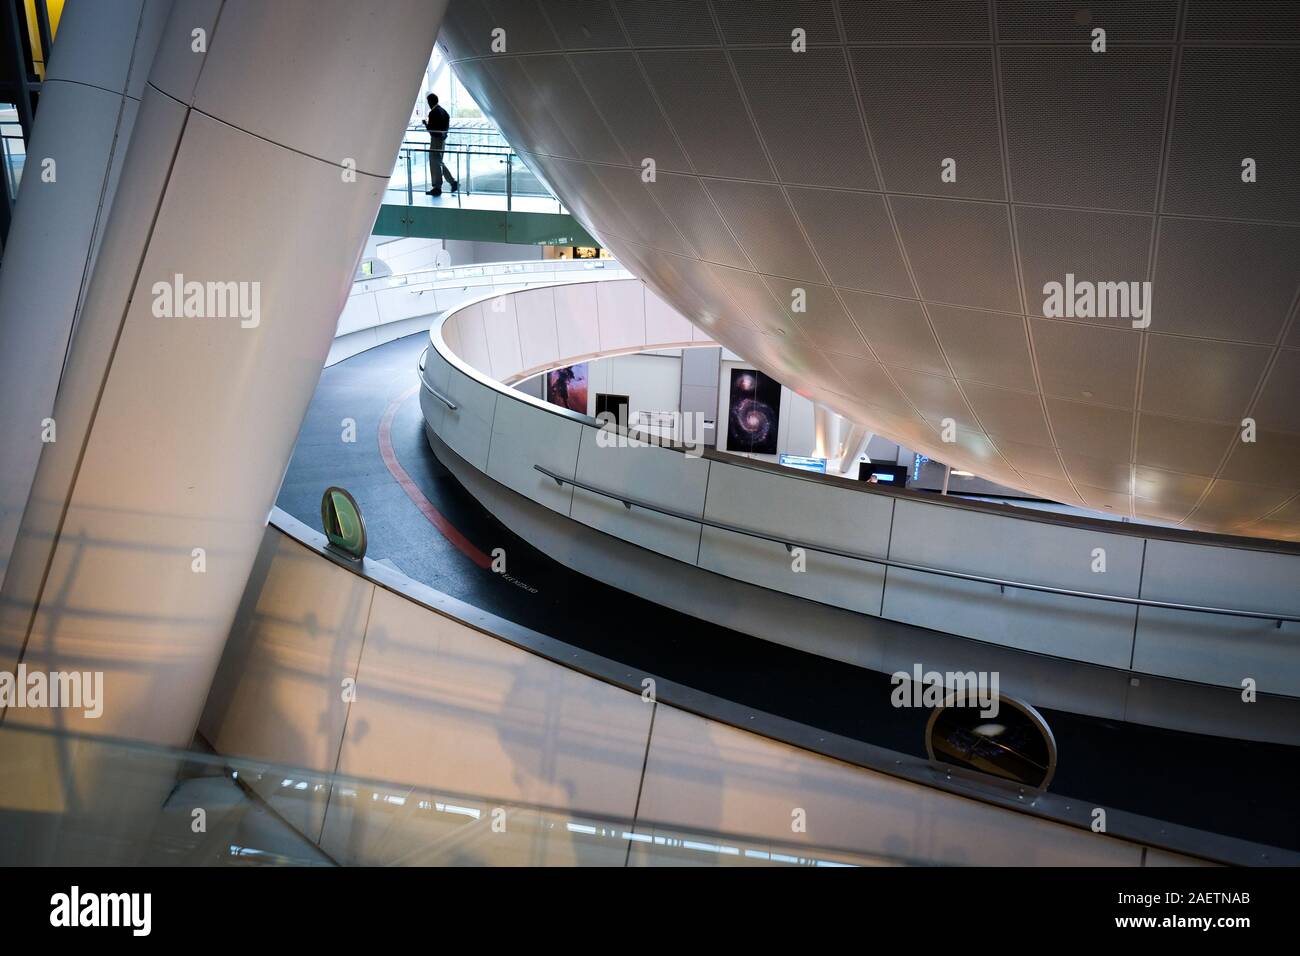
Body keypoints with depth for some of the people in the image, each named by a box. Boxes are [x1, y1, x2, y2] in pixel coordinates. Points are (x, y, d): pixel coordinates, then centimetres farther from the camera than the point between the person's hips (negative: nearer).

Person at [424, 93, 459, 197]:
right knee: (439, 163, 18)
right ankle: (453, 182, 15)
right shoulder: (443, 111, 9)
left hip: (436, 139, -9)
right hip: (443, 139, 9)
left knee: (435, 164, -1)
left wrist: (425, 122, -3)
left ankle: (437, 188, 3)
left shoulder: (433, 112, -17)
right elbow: (448, 120, 15)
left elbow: (430, 128, -20)